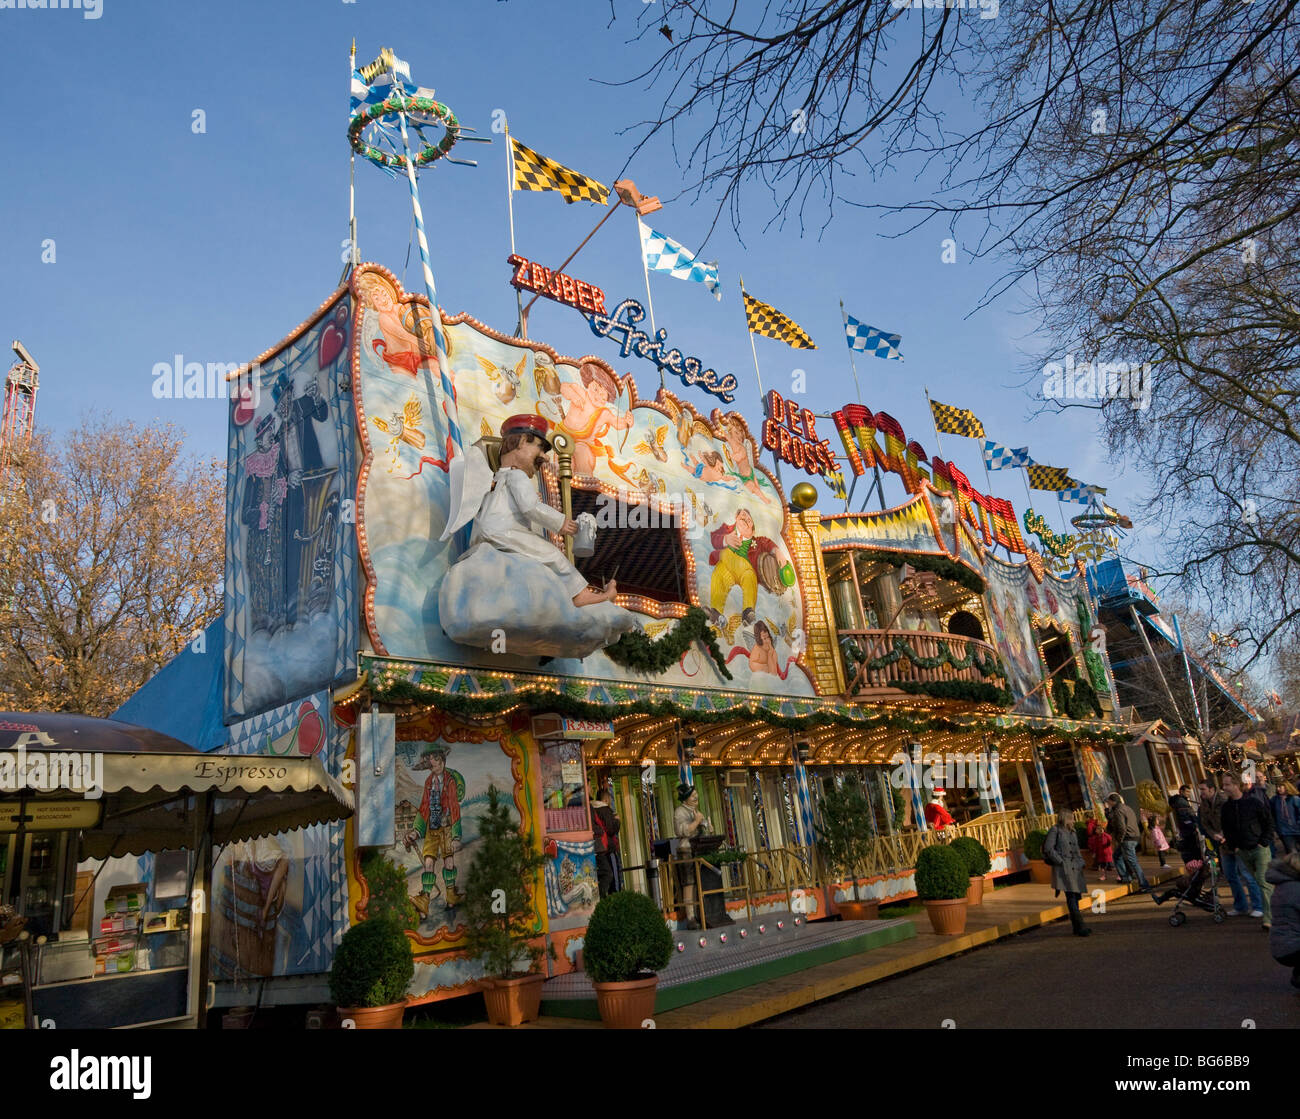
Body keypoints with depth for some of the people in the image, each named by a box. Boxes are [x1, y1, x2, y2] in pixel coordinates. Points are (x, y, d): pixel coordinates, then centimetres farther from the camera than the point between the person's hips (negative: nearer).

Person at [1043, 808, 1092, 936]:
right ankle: (1080, 926, -11)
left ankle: (1077, 927, 17)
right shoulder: (1055, 830, -6)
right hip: (1063, 868, -8)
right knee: (1071, 896, -11)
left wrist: (1081, 863, 13)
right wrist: (1060, 861, -12)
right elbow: (1048, 848, -11)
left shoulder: (1073, 832, 17)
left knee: (1076, 896, 9)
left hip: (1075, 868, 8)